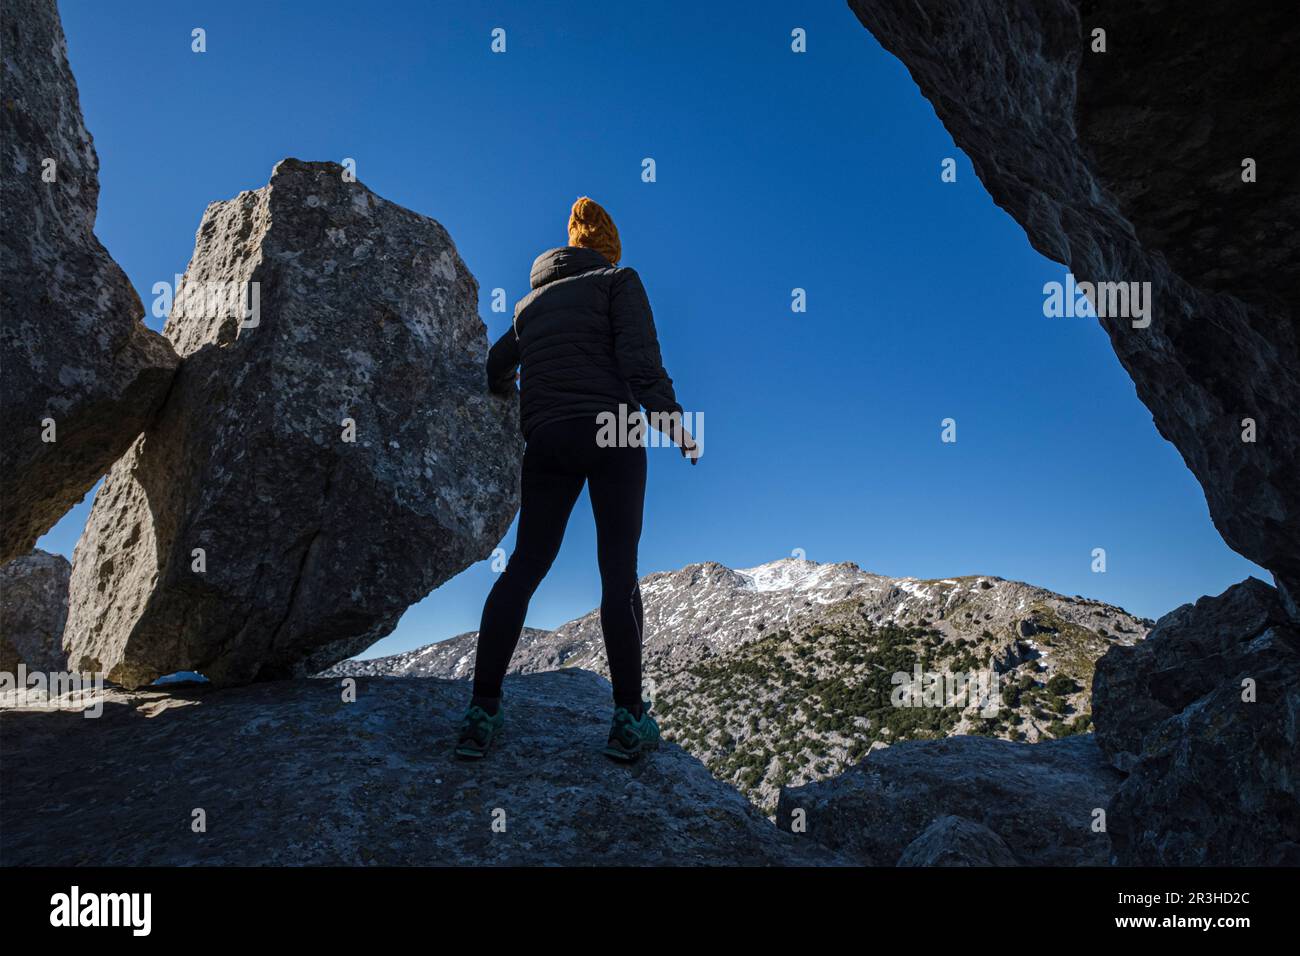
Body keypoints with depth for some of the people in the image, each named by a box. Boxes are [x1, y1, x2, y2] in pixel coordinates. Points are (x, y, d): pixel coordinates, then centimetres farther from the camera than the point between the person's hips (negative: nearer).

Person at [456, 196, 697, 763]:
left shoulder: (530, 304, 23)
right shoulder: (617, 281, 8)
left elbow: (495, 372, 31)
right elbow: (641, 360, -7)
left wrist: (521, 405, 51)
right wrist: (673, 422, -2)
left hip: (546, 442, 5)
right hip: (612, 433, -4)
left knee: (523, 568, 5)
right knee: (618, 571, -4)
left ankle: (481, 714, 0)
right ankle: (629, 720, -5)